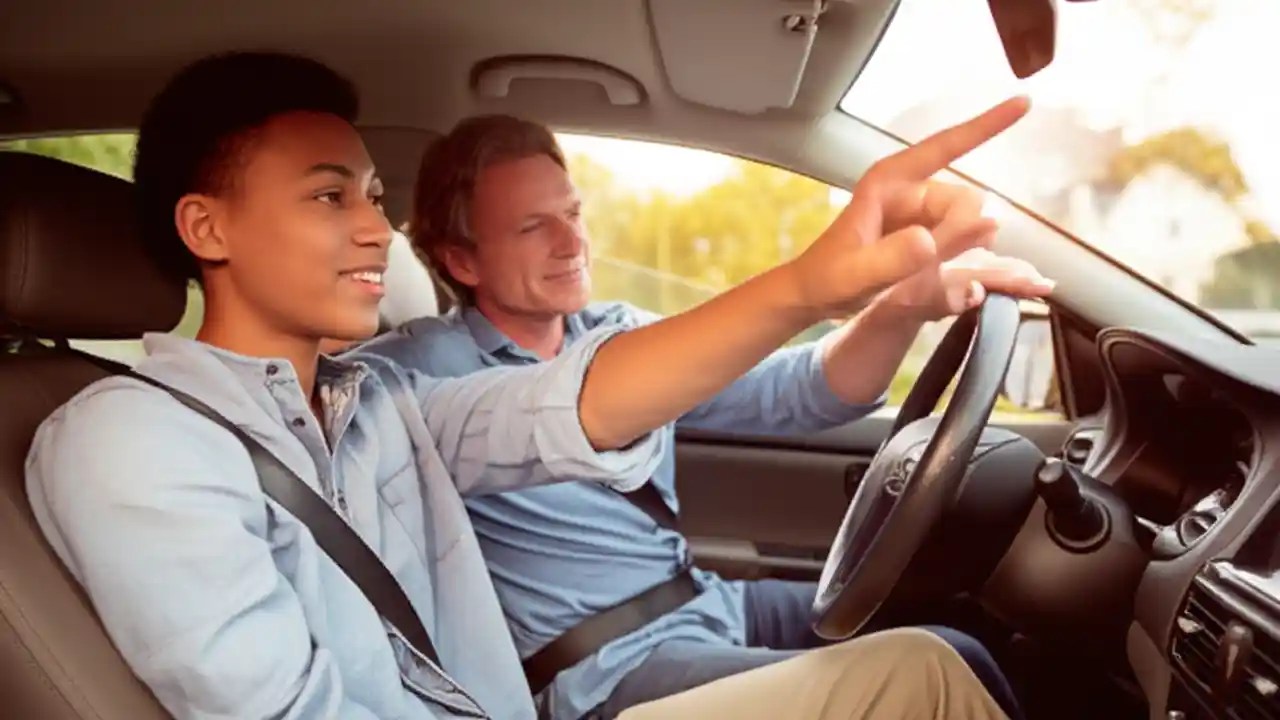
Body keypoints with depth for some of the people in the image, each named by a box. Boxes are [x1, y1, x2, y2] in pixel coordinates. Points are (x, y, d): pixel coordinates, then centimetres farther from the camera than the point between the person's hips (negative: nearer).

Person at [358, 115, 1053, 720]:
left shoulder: (622, 335, 7)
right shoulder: (426, 369, -9)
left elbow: (791, 392, -1)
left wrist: (900, 308, -19)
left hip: (707, 602, 7)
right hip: (608, 664, -7)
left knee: (955, 656, -4)